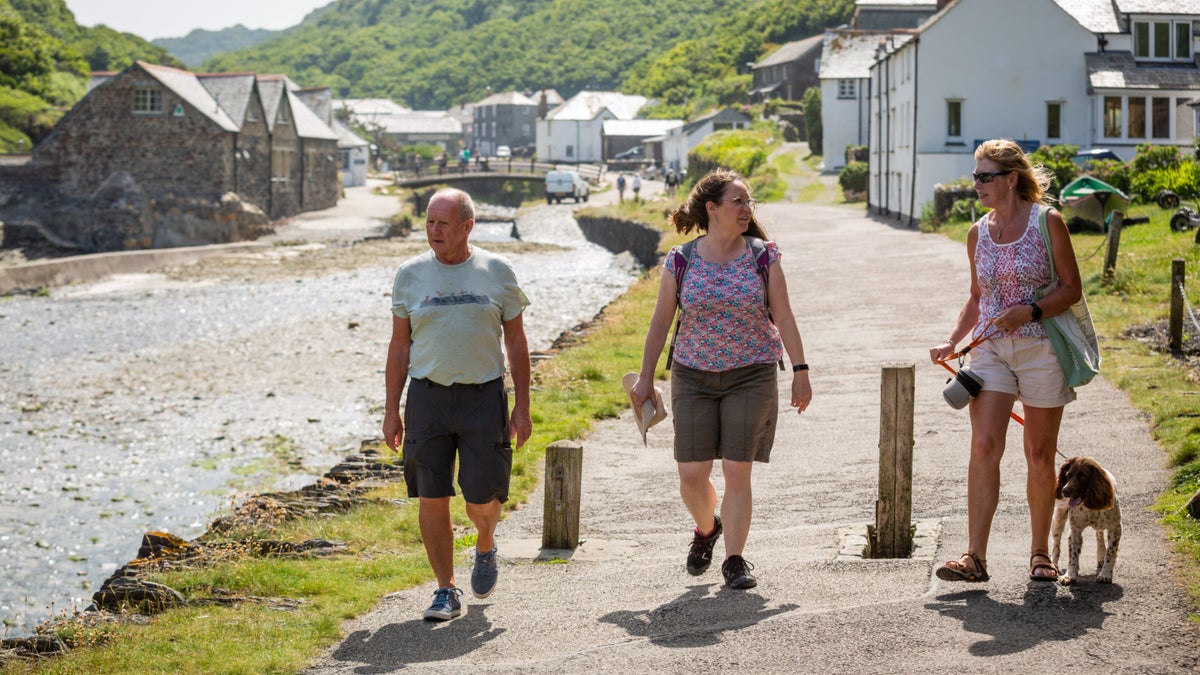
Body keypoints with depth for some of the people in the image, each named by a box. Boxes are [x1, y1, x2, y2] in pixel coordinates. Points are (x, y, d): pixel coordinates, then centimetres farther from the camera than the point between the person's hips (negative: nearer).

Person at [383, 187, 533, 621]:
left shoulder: (496, 272, 2)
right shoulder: (411, 275, 4)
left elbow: (516, 342, 7)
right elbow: (399, 346, 9)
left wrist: (522, 406, 2)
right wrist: (391, 410, 5)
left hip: (483, 395, -1)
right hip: (428, 395, 1)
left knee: (482, 500, -4)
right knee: (432, 499, -1)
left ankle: (485, 548, 30)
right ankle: (446, 590, 11)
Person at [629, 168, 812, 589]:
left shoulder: (763, 257, 0)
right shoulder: (680, 262, -1)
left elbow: (784, 317, 2)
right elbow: (660, 322, 6)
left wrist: (800, 371, -2)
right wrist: (645, 378, 6)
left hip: (751, 376, -1)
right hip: (694, 376, 1)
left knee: (737, 471, -4)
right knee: (691, 474, -1)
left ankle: (734, 560, 7)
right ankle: (706, 529, 31)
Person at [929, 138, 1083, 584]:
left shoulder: (1047, 222, -5)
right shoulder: (978, 233, 8)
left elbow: (1072, 289, -4)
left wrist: (1030, 312, -19)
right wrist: (952, 342, 5)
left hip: (1040, 348, -3)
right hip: (990, 349, 3)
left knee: (1040, 455, 5)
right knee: (983, 447, -9)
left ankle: (1039, 553, 18)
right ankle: (975, 556, -11)